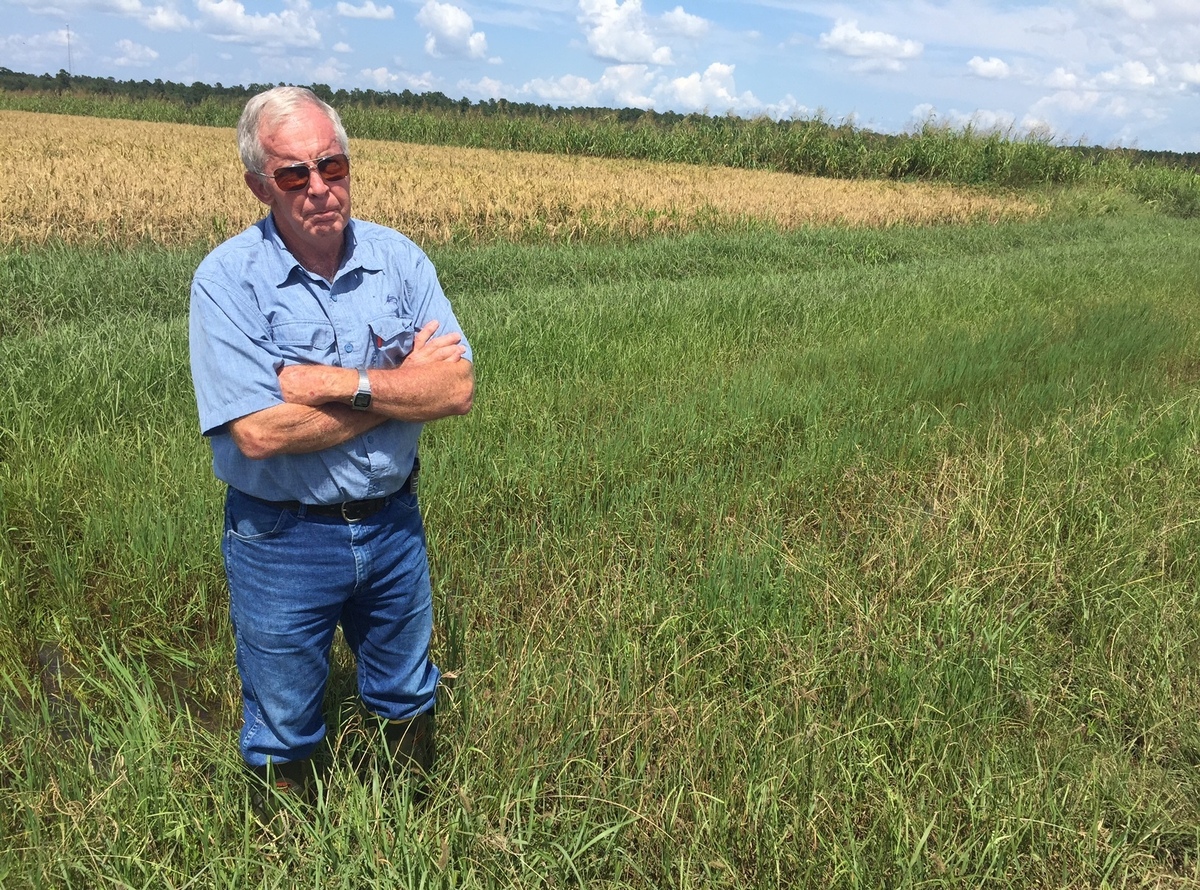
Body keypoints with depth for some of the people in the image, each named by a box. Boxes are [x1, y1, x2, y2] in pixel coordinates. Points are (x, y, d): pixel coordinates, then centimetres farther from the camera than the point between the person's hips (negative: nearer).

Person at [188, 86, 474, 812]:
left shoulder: (399, 258, -5)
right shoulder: (227, 280, -16)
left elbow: (459, 388, -13)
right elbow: (259, 432, -25)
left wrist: (341, 383, -24)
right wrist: (404, 383, -19)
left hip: (393, 524, 4)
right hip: (281, 541, -3)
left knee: (409, 700, 24)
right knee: (283, 733, 17)